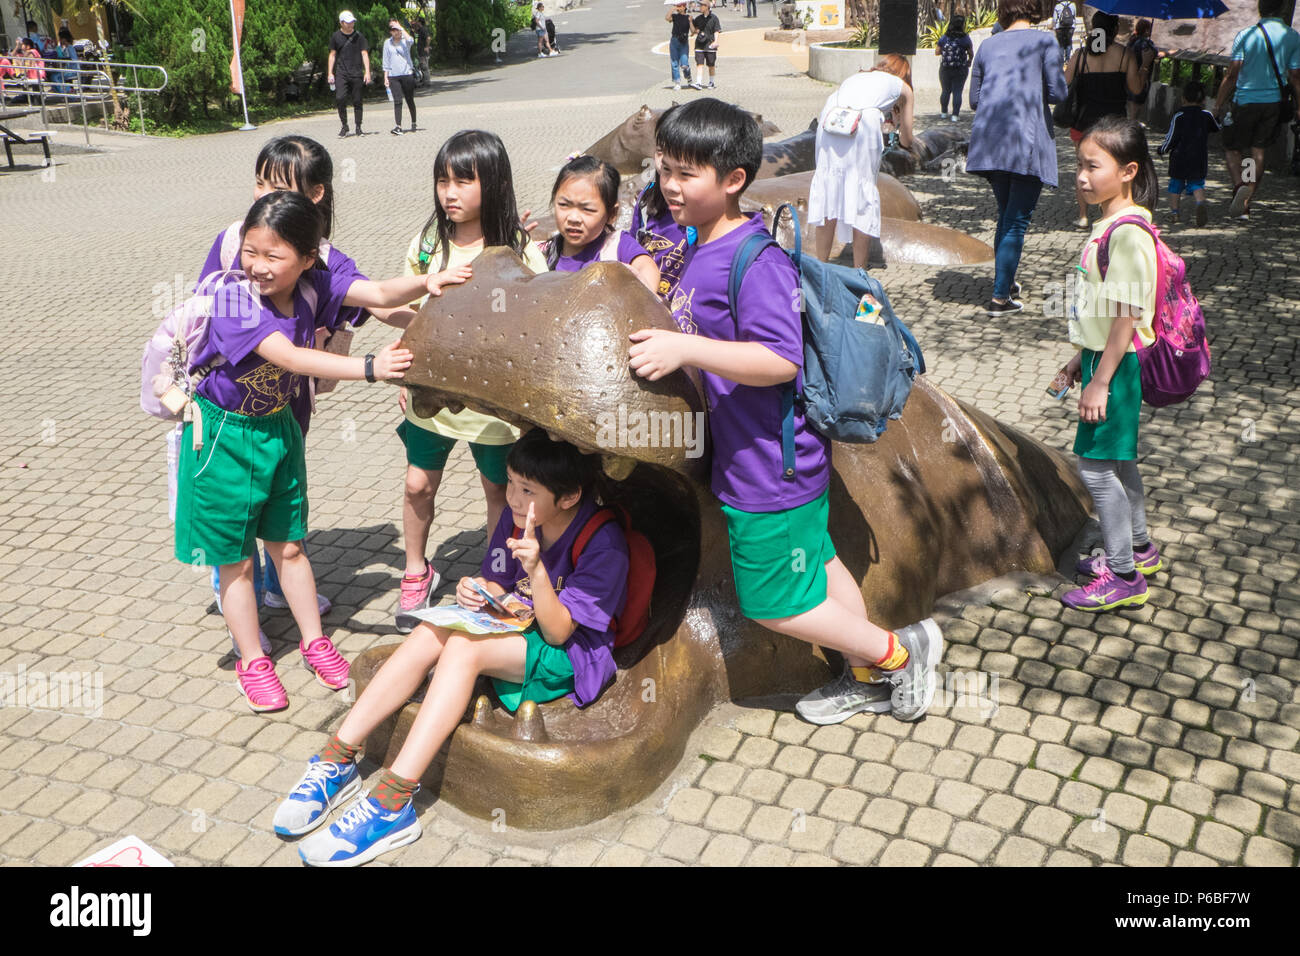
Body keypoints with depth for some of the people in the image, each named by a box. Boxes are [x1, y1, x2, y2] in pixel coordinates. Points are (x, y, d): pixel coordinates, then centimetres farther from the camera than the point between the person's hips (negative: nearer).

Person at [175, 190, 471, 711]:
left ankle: (314, 640, 33)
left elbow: (380, 292, -17)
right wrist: (369, 367, -48)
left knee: (287, 545, 17)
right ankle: (252, 660, 25)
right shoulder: (232, 301, -27)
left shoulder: (312, 286, -11)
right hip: (224, 436, -4)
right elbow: (289, 357, -39)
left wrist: (427, 281, -37)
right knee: (236, 559, 9)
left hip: (278, 428, 5)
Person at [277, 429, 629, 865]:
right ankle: (337, 760, -17)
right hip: (516, 630, 7)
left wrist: (537, 570, -36)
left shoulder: (603, 543, -21)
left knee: (463, 646, -30)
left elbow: (558, 632, -21)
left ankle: (392, 803, -34)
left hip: (570, 655, -7)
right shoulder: (517, 517, -2)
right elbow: (499, 589, 8)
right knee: (430, 633, -20)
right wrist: (477, 590, -16)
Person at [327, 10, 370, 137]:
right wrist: (330, 73, 5)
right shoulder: (336, 36, 6)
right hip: (341, 73, 0)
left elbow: (364, 54, 5)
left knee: (357, 101, 1)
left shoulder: (359, 36, 6)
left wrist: (367, 72, -5)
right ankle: (344, 126, 0)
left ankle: (358, 128, 12)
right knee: (340, 98, -14)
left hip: (357, 74, 0)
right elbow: (332, 55, 11)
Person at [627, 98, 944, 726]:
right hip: (752, 457, 10)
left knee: (772, 603, 4)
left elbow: (781, 359, -31)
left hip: (771, 467, -10)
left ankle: (901, 651, 22)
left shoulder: (756, 263, -24)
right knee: (816, 562, 22)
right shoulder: (698, 249, 6)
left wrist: (685, 349, -35)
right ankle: (868, 678, 40)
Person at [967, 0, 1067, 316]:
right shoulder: (1043, 41, 3)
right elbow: (1058, 93, -2)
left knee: (1006, 215, 19)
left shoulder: (987, 46, 15)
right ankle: (1000, 296, -4)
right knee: (1017, 219, -2)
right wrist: (1035, 90, 18)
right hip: (1026, 140, -5)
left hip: (988, 141, 5)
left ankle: (1005, 282, 26)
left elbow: (974, 100, 16)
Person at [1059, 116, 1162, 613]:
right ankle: (1139, 548, 36)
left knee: (1096, 465, -3)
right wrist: (1083, 356, 21)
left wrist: (1100, 381, -21)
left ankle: (1124, 576, 8)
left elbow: (1126, 315, -23)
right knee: (1117, 457, 20)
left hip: (1117, 365, -10)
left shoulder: (1128, 232, -22)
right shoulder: (1109, 220, 8)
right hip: (1104, 356, 10)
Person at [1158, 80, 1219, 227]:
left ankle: (1174, 211, 14)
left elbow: (1170, 140, -8)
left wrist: (1161, 150, 11)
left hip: (1179, 160, -2)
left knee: (1176, 184, 15)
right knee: (1197, 185, 5)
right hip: (1199, 160, 2)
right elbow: (1217, 128, 21)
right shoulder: (1207, 115, 2)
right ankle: (1200, 203, -24)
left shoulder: (1178, 117, -7)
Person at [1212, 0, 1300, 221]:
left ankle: (1240, 185, -17)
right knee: (1259, 151, 10)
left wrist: (1218, 105, -3)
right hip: (1275, 102, 3)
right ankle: (1245, 202, 6)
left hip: (1245, 100, -3)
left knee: (1232, 148, 10)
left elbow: (1232, 75, -10)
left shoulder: (1246, 35, -9)